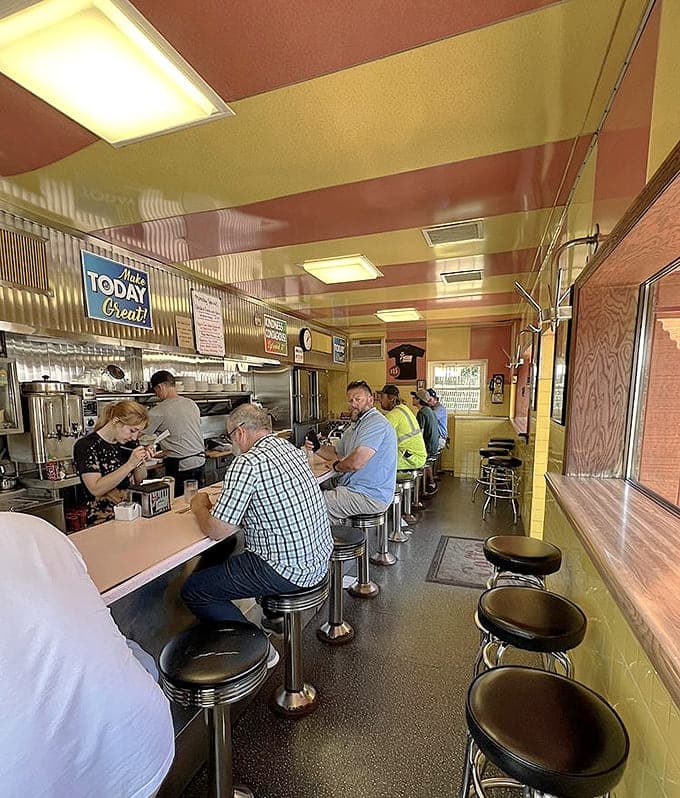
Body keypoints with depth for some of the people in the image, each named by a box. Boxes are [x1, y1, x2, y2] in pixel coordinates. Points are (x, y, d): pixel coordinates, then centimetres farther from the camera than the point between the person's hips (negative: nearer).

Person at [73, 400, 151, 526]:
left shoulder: (125, 443, 8)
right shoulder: (86, 445, -8)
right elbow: (96, 489, -18)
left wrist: (141, 461, -4)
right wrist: (130, 464, -22)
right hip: (103, 522, -6)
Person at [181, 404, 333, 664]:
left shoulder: (247, 462, -21)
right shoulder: (291, 449, 4)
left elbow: (217, 531, -16)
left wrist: (199, 506, 4)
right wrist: (220, 502, 16)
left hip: (288, 570, -9)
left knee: (193, 591, 3)